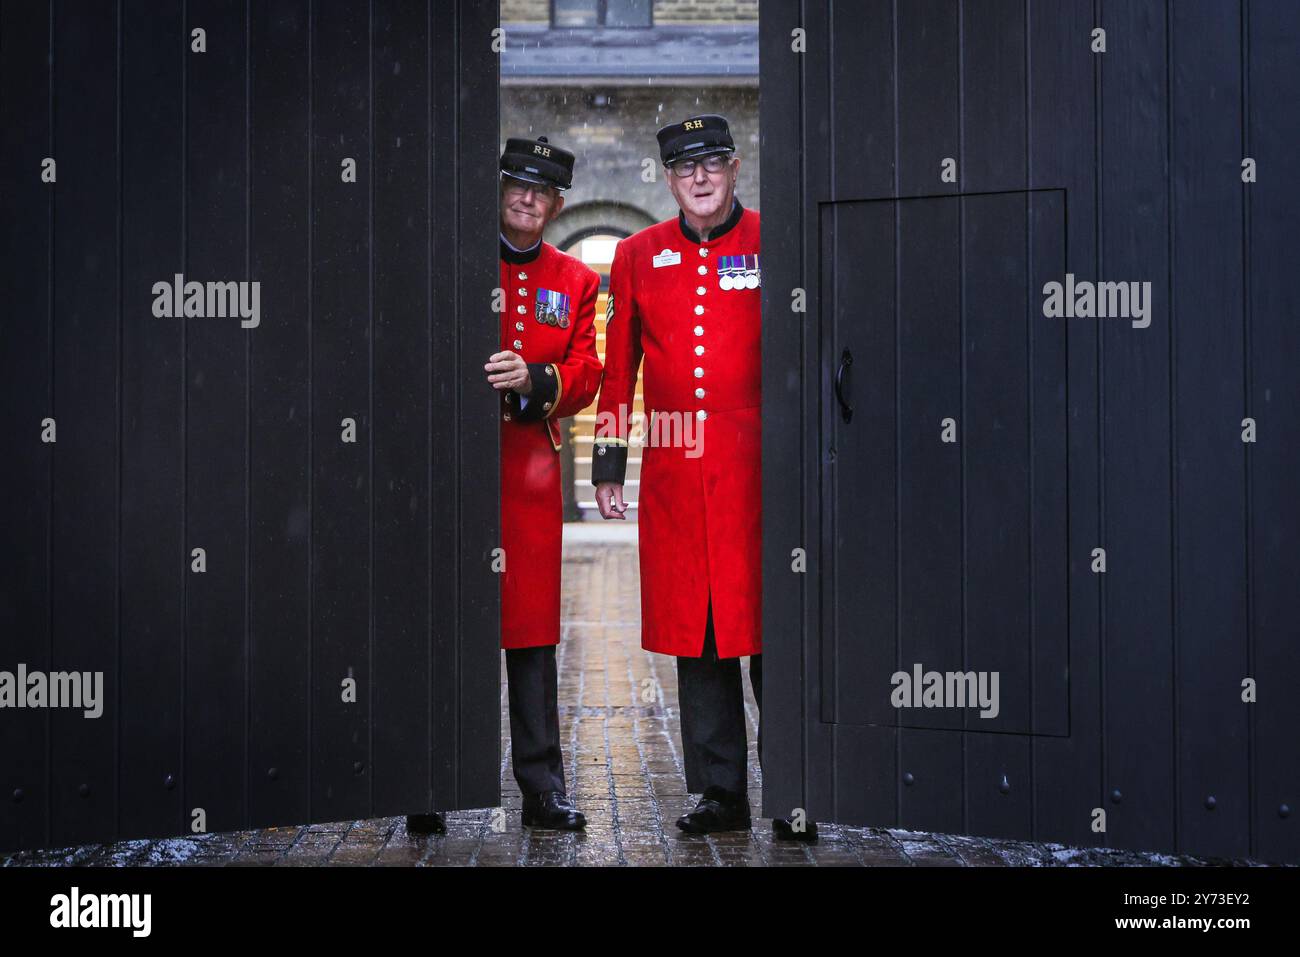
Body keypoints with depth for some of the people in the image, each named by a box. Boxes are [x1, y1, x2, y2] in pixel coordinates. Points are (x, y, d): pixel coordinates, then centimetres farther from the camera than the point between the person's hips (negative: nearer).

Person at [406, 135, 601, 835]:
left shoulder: (575, 281, 14)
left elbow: (585, 376, 5)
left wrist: (534, 379, -15)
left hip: (530, 468, 2)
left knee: (532, 625, 4)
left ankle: (543, 788, 10)